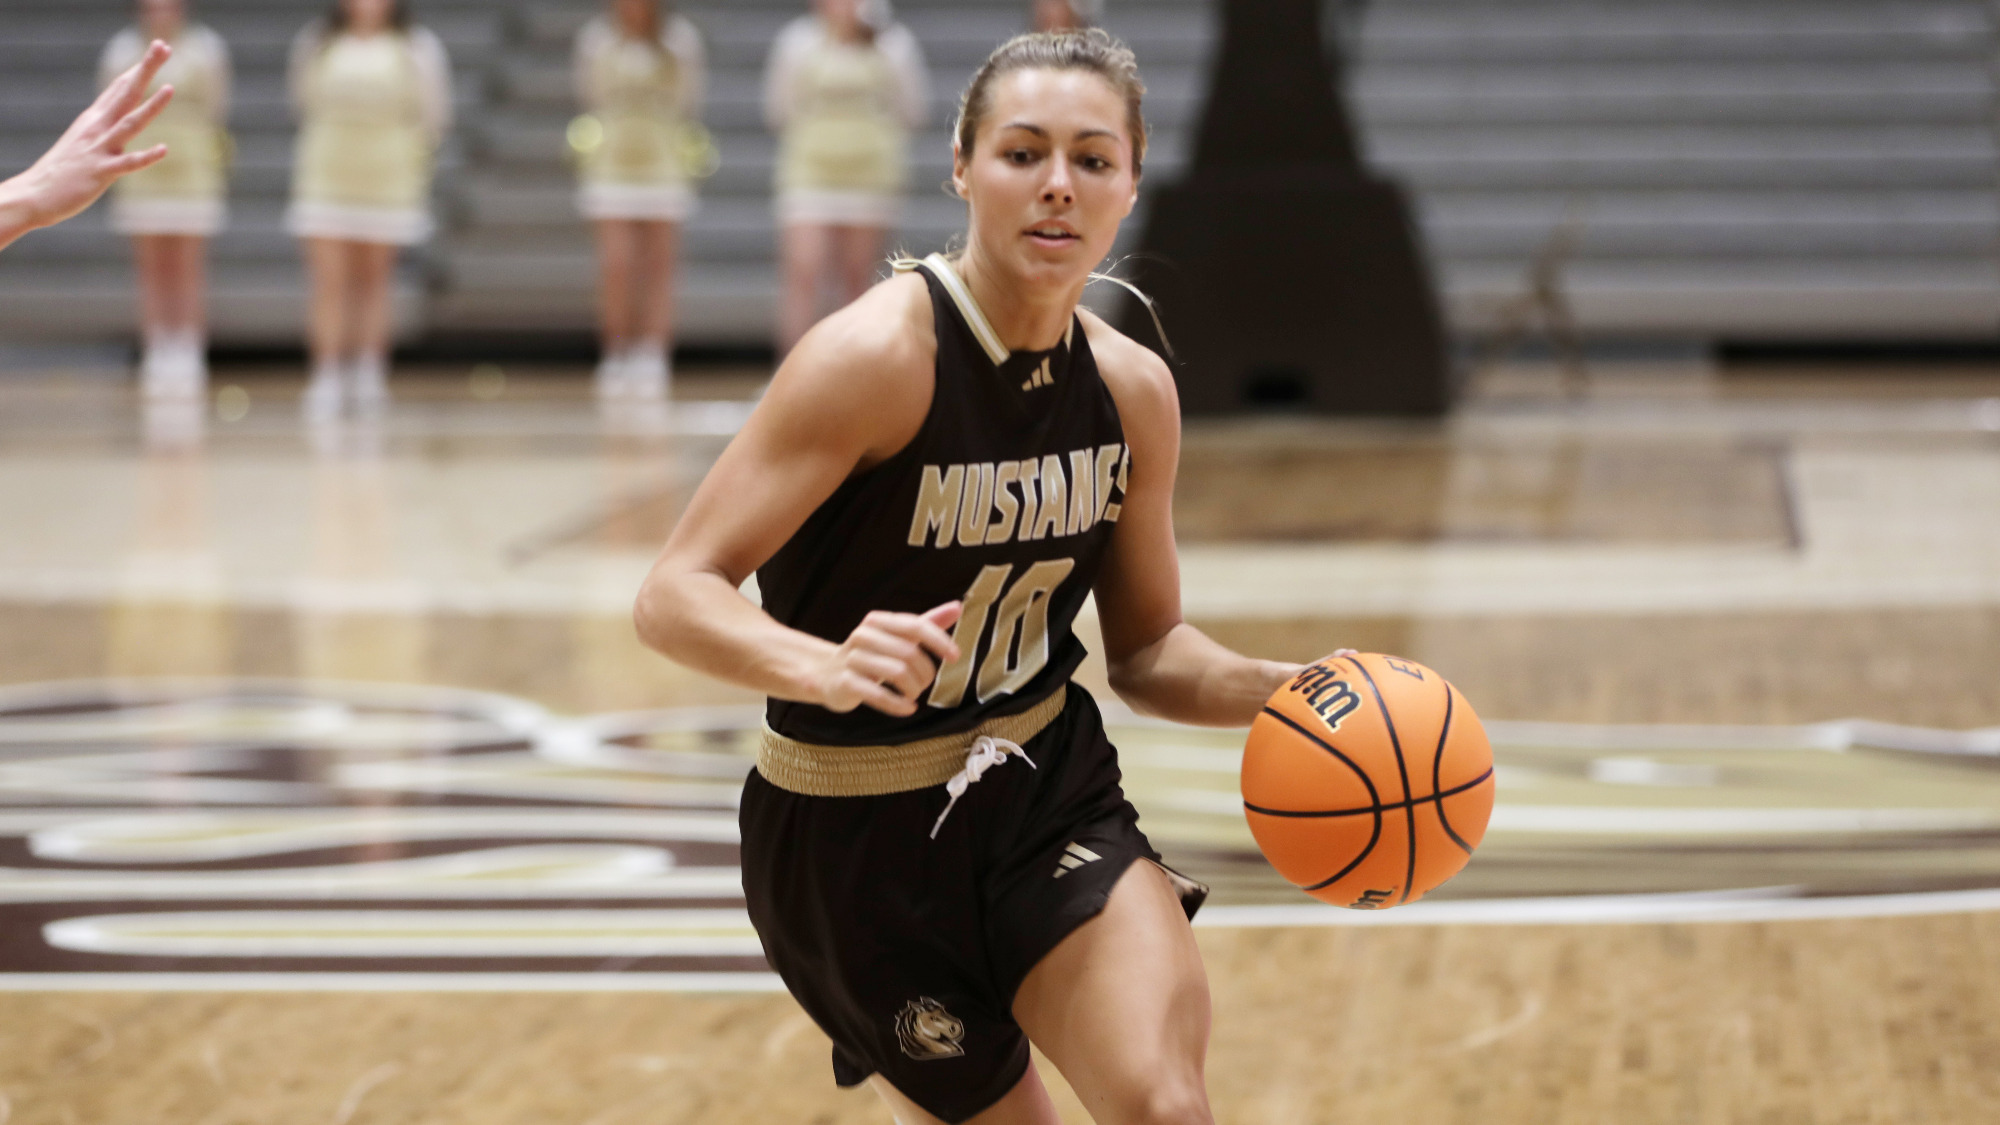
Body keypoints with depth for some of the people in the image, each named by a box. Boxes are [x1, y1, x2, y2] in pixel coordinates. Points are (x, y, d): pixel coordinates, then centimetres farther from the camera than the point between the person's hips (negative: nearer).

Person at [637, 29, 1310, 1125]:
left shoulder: (1133, 389, -2)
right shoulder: (875, 357, -21)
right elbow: (673, 597, -24)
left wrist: (1279, 689, -9)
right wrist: (827, 668, -43)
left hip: (1049, 794, 4)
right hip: (856, 838, -4)